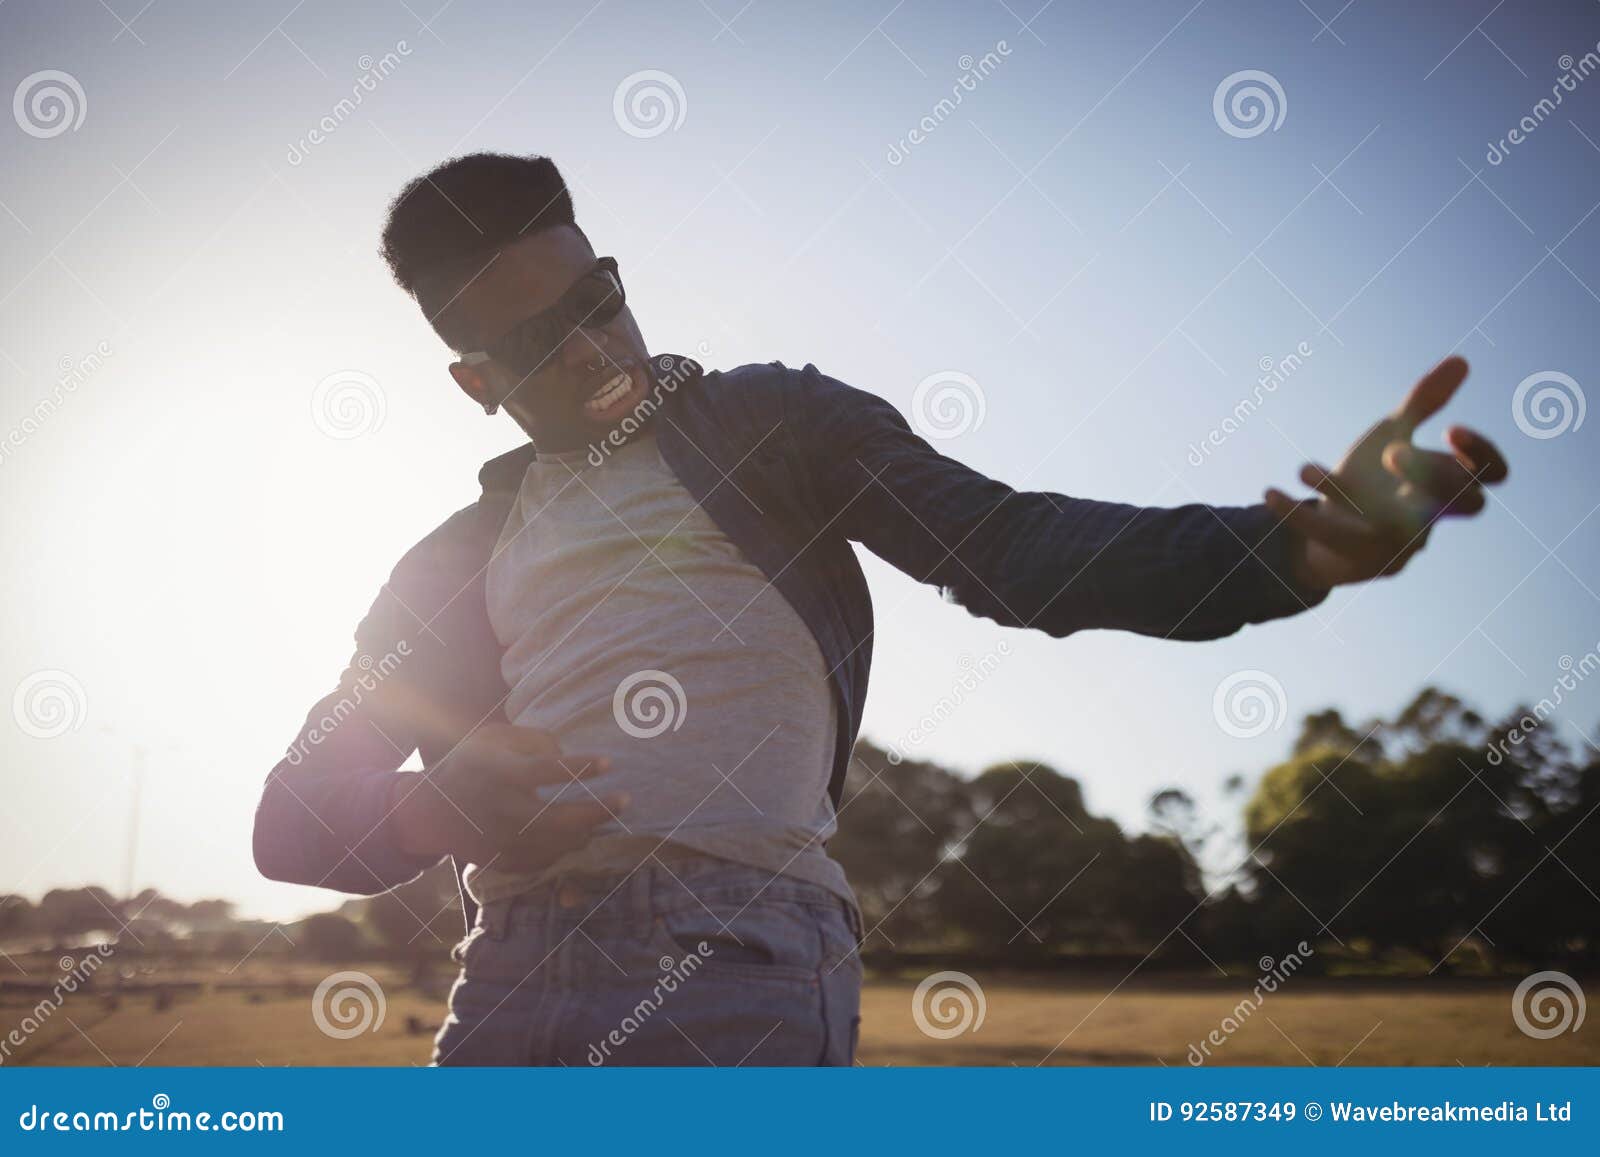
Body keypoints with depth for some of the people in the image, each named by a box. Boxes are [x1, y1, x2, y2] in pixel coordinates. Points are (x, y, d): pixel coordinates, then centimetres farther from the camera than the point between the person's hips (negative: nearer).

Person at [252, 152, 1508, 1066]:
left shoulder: (770, 424, 11)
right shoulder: (459, 560, 19)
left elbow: (1006, 546, -2)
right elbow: (295, 819, 16)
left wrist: (1298, 544, -19)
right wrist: (437, 812, -9)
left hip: (739, 954, -4)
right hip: (513, 979, 4)